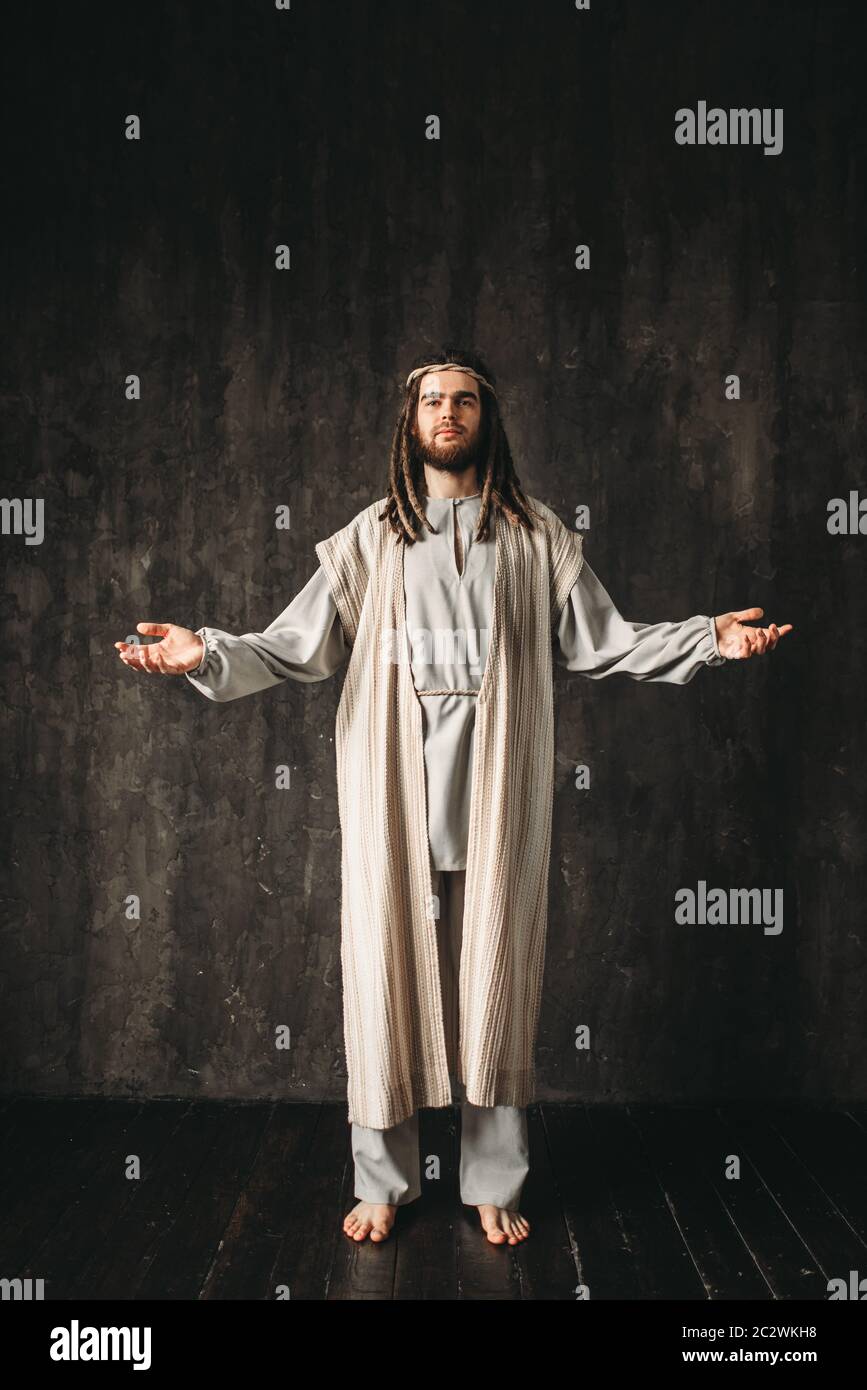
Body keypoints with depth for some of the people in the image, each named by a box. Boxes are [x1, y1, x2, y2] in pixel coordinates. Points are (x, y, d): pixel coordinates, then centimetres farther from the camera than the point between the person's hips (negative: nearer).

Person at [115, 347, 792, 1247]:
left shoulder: (534, 534, 10)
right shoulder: (373, 535, 9)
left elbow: (601, 641, 9)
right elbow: (299, 644, 4)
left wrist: (708, 640, -2)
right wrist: (205, 653, -10)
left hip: (496, 788, 0)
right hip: (394, 786, 0)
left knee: (494, 973, 5)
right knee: (388, 966, 3)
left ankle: (494, 1186, 20)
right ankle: (383, 1181, 19)